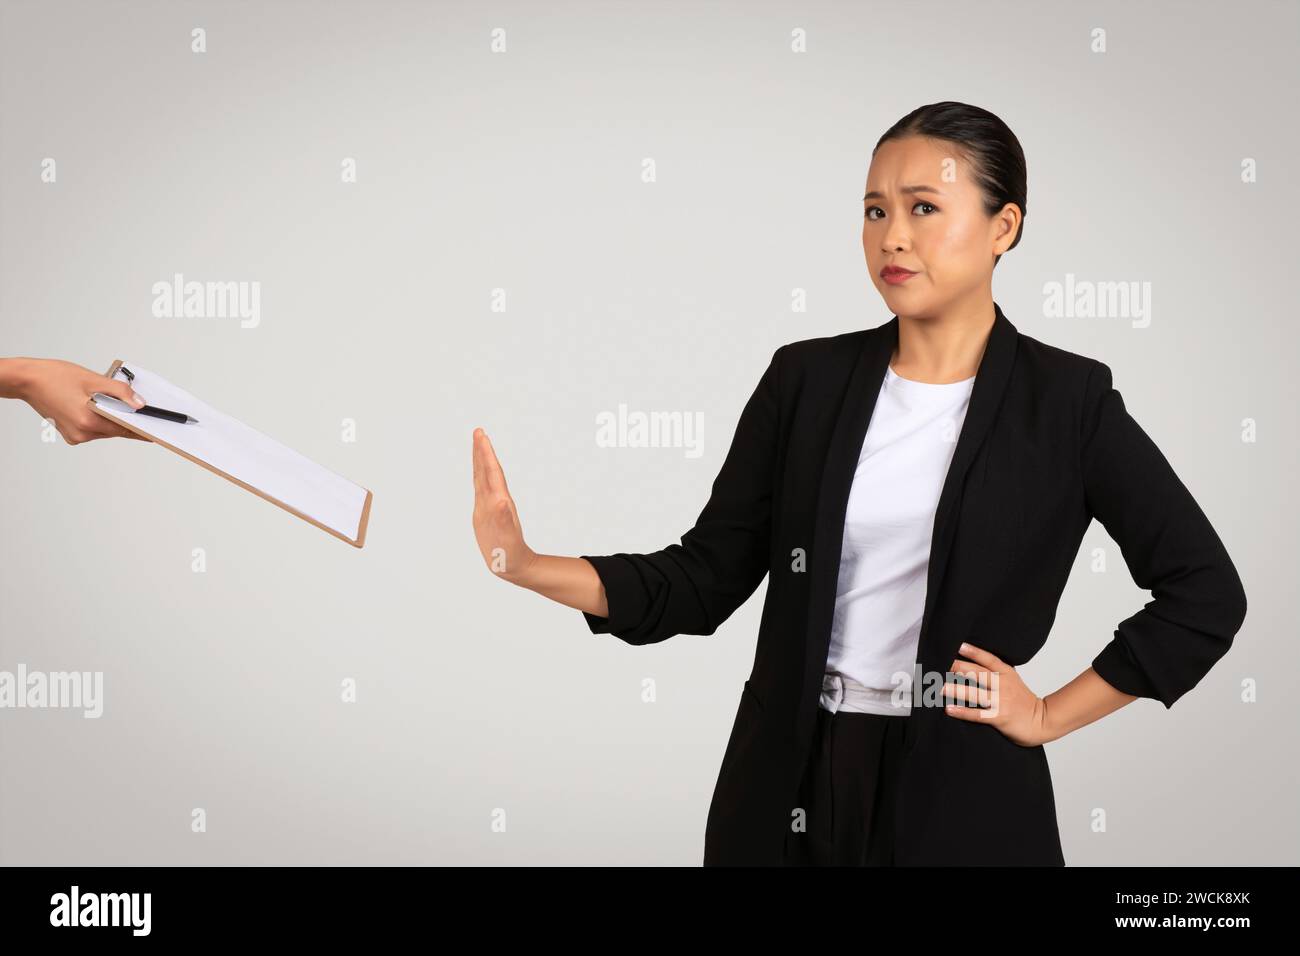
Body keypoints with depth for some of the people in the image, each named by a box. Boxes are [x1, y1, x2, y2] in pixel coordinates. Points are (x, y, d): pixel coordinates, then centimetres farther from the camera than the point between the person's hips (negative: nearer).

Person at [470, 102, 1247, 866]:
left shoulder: (1066, 400, -4)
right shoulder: (807, 379, 2)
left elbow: (1206, 594, -1)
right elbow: (705, 579, 2)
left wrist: (1050, 716, -3)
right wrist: (526, 566, -10)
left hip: (963, 790, -2)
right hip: (790, 780, 3)